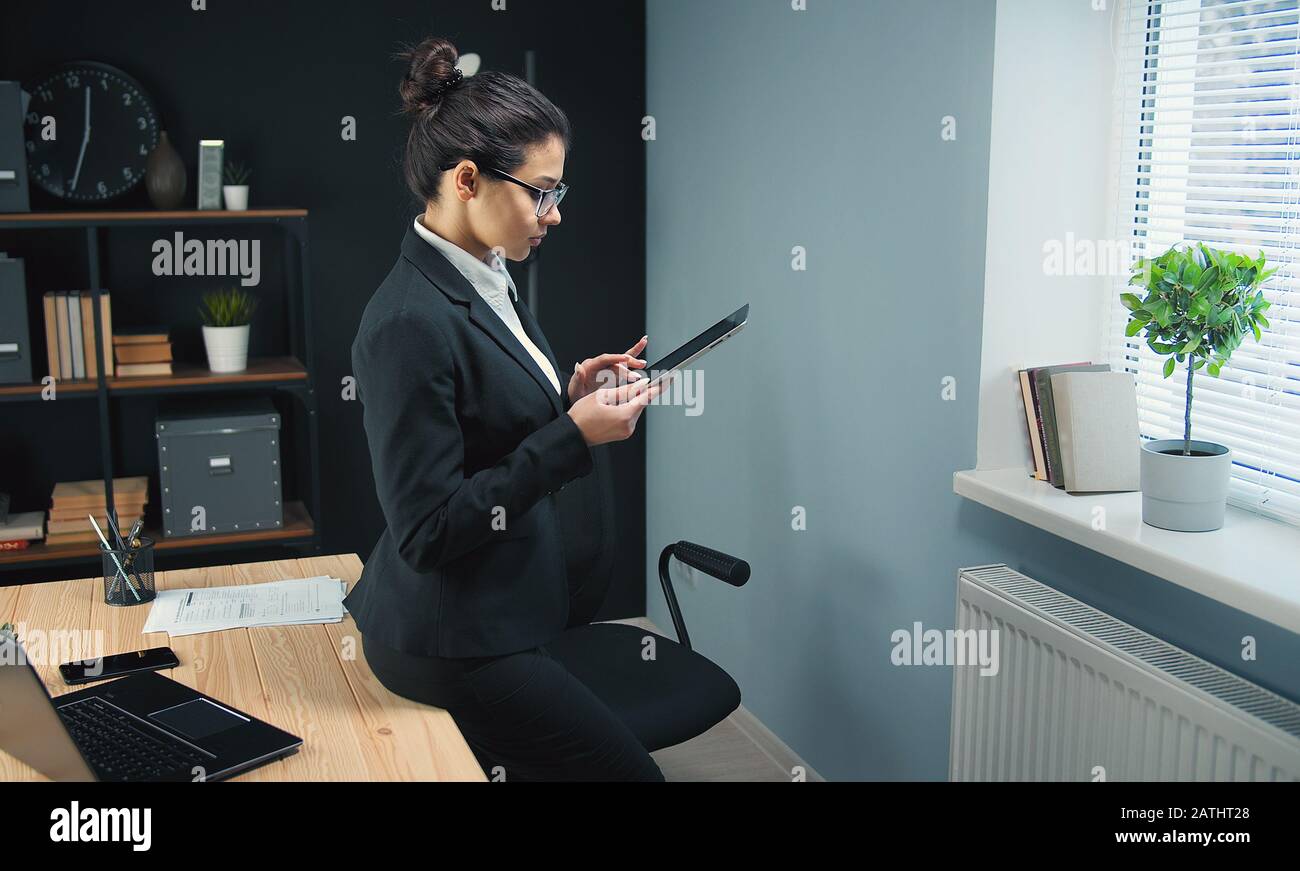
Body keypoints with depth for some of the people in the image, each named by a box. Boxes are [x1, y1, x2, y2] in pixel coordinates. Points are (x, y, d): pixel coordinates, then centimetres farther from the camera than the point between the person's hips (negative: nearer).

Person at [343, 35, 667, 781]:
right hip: (456, 643, -9)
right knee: (628, 768, 1)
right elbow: (427, 529, -23)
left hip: (508, 607, 9)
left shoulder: (489, 282, 5)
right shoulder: (410, 322, -24)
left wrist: (569, 399, -1)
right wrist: (573, 436, -22)